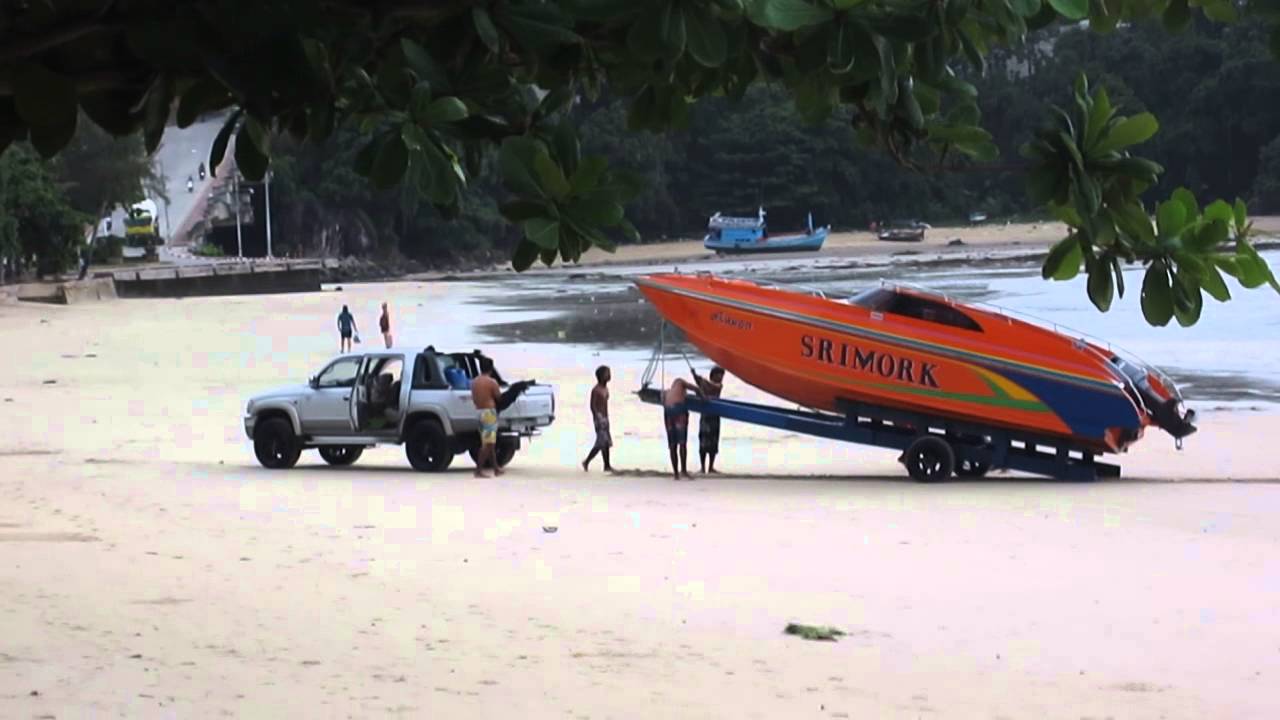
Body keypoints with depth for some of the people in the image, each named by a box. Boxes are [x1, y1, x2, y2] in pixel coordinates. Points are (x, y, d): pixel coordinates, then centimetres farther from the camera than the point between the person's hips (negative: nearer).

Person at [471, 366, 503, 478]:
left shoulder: (474, 382, 10)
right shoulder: (492, 382, -10)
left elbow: (473, 398, 11)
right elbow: (499, 397, -6)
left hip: (478, 411, 7)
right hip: (489, 412, -7)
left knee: (490, 443, 16)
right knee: (488, 444, -7)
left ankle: (496, 468, 24)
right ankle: (479, 470, -13)